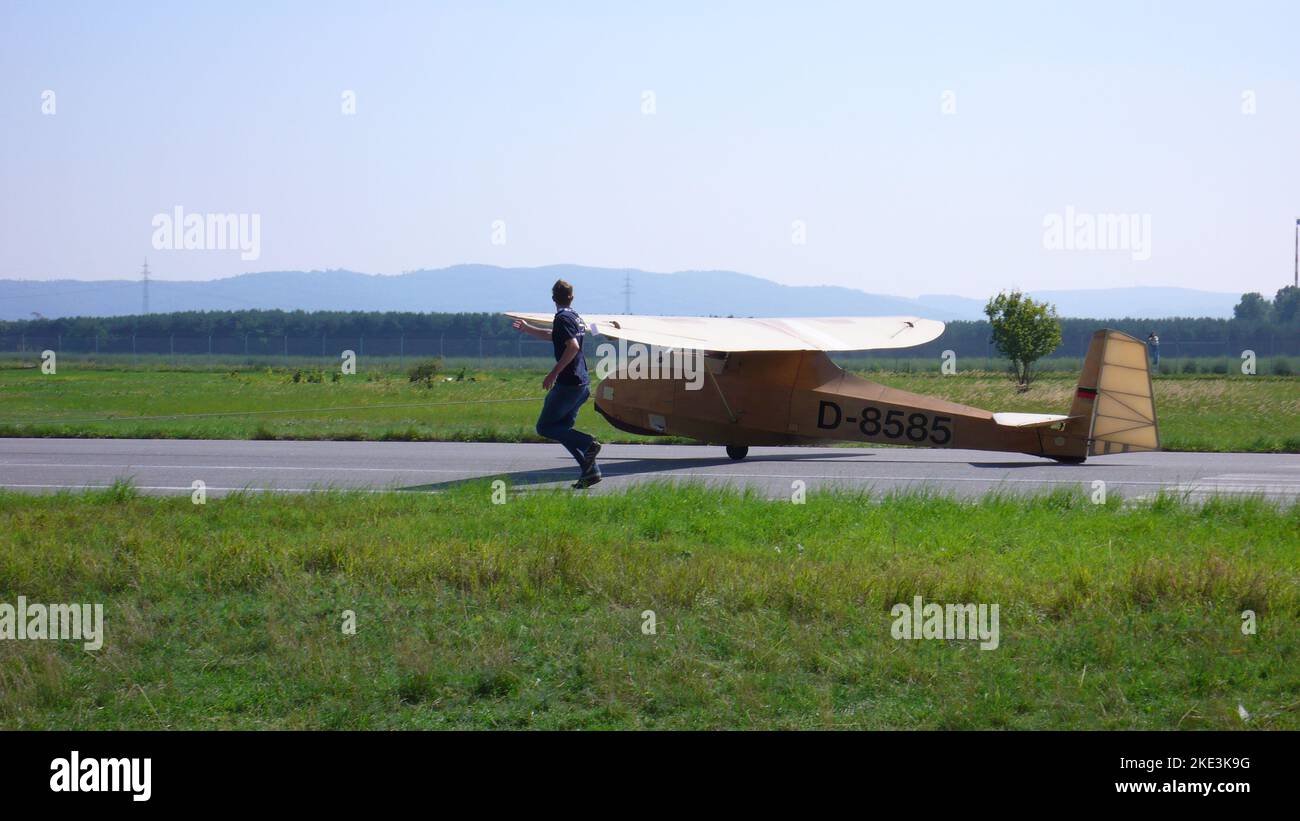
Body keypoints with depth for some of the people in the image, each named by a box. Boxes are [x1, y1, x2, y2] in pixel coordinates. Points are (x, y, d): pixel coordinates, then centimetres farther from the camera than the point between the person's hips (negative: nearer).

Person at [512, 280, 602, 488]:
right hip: (580, 382, 9)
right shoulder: (575, 317, 17)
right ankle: (590, 471, 3)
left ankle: (588, 443, -17)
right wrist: (527, 328, 45)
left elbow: (573, 346, -25)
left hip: (568, 383, -9)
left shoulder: (562, 318, -11)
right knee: (563, 429, 13)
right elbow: (552, 335, 36)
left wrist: (554, 373, -23)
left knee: (544, 427, -3)